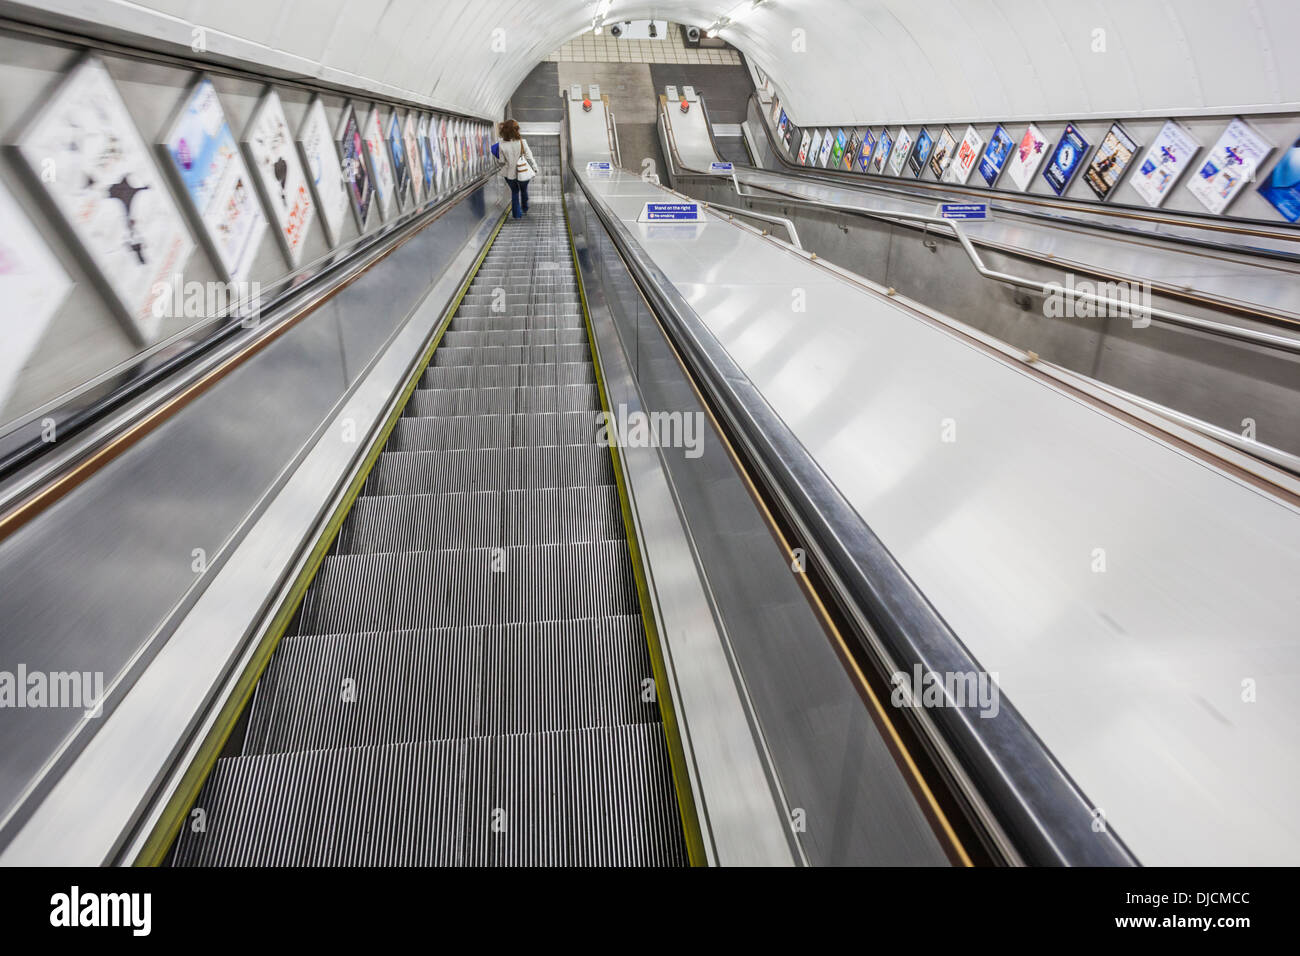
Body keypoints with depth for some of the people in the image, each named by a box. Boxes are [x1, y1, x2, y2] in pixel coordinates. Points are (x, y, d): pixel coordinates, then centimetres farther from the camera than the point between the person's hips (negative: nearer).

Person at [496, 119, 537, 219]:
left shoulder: (502, 145, -16)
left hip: (510, 174, 0)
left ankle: (517, 214, 23)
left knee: (514, 192, 23)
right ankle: (525, 208, 49)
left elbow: (502, 161, -7)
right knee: (524, 191, 27)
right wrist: (535, 169, 1)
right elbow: (529, 157, -13)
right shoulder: (522, 142, -19)